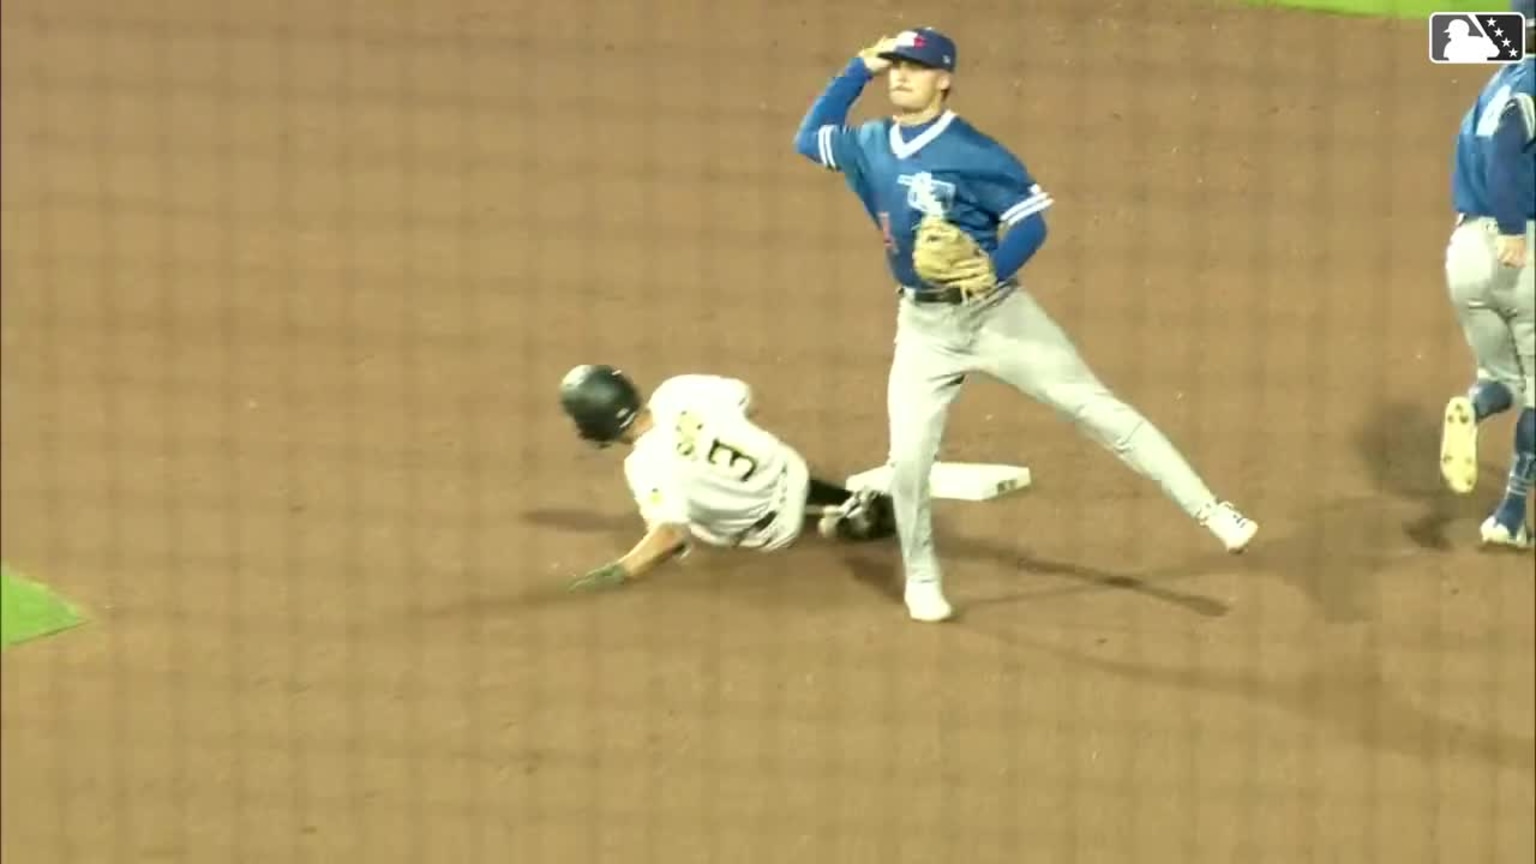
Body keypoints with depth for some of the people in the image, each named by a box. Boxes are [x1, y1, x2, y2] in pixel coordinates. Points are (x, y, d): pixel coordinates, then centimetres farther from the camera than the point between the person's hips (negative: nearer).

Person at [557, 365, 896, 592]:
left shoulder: (648, 465, -30)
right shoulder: (676, 392, -14)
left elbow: (672, 535, -38)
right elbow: (742, 397, 3)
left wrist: (620, 571, -35)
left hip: (775, 529, -6)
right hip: (788, 468, 6)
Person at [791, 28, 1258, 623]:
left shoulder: (974, 153, -14)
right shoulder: (871, 147, 3)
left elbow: (1031, 221, -12)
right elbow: (809, 139, 15)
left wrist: (995, 267, -32)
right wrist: (860, 70, 5)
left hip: (995, 312, -4)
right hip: (924, 324, 4)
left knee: (1096, 409, -10)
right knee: (909, 457, -3)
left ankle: (1209, 511, -11)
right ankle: (921, 578, 20)